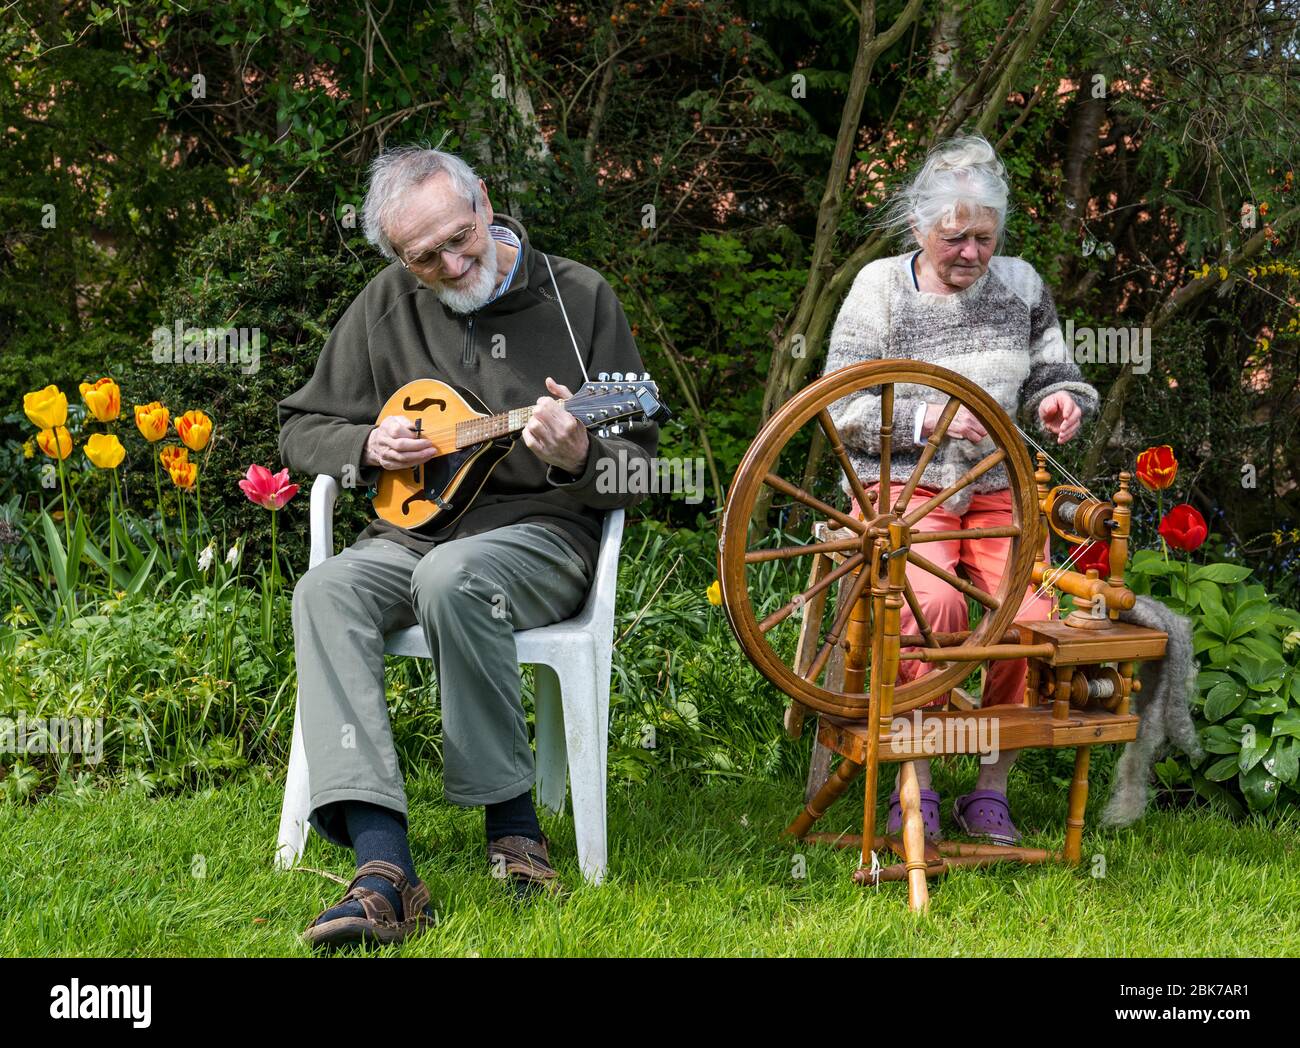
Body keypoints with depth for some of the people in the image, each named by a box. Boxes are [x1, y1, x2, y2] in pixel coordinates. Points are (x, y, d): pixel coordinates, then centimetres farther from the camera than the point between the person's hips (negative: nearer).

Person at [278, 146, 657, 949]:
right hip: (410, 530, 4)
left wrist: (579, 460, -24)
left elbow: (637, 470, -1)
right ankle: (386, 872, -40)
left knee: (451, 576, -38)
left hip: (540, 530, -4)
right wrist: (368, 447, -4)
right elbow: (302, 428, 18)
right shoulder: (388, 306, 8)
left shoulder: (578, 297, -1)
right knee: (327, 590, -29)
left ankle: (512, 822, -22)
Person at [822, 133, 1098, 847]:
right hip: (905, 492, -3)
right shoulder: (879, 288, 0)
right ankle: (915, 789, -21)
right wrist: (925, 419, -17)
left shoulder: (1021, 284, 9)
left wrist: (1059, 399, -6)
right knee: (935, 602, -34)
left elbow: (1052, 373, 19)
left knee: (1033, 616, -25)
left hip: (998, 494, 3)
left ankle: (990, 791, -9)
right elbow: (842, 410, -3)